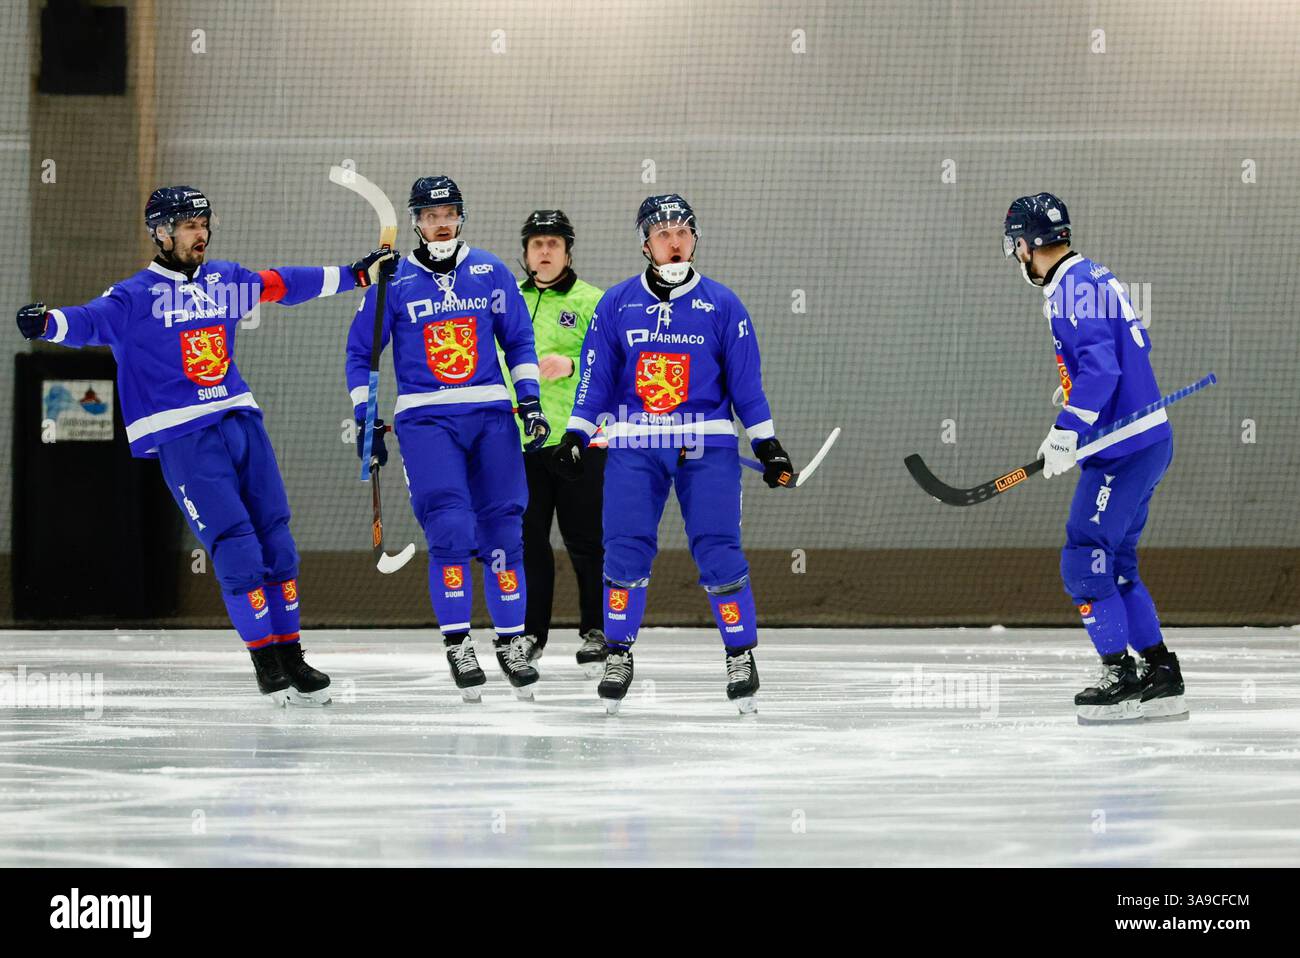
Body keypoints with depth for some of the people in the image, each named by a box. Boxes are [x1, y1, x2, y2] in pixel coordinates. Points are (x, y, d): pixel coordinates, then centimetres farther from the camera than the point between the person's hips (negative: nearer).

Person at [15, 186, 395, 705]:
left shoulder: (227, 281, 12)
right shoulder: (136, 296, -6)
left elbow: (282, 285, 26)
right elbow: (91, 321, -21)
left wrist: (355, 274, 31)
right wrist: (47, 323, -43)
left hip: (240, 421, 6)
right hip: (181, 436, -6)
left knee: (276, 540, 5)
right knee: (235, 546, -13)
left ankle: (291, 657, 14)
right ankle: (266, 662, -3)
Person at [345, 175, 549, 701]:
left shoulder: (490, 273, 6)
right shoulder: (393, 282, 1)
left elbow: (518, 340, 13)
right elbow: (360, 353, 7)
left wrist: (529, 399, 3)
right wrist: (365, 419, 1)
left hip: (490, 413, 2)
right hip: (425, 417, -2)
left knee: (502, 529, 2)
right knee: (450, 529, -15)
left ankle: (511, 641, 13)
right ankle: (457, 645, -6)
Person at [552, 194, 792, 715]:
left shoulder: (722, 304, 3)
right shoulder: (617, 302, 5)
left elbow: (746, 380, 5)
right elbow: (595, 376, 8)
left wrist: (766, 442, 2)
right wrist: (576, 434, 2)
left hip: (707, 446, -1)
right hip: (633, 445, 1)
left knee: (718, 550, -8)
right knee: (625, 549, -6)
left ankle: (741, 653, 4)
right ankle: (618, 653, 7)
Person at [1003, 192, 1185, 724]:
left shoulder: (1072, 287, -16)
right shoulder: (1093, 277, 15)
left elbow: (1100, 364, -26)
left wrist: (1068, 431, -26)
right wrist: (1074, 393, 35)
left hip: (1125, 449, -10)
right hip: (1145, 438, 10)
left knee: (1084, 563, -6)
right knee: (1113, 563, 14)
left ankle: (1120, 678, -5)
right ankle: (1161, 677, 14)